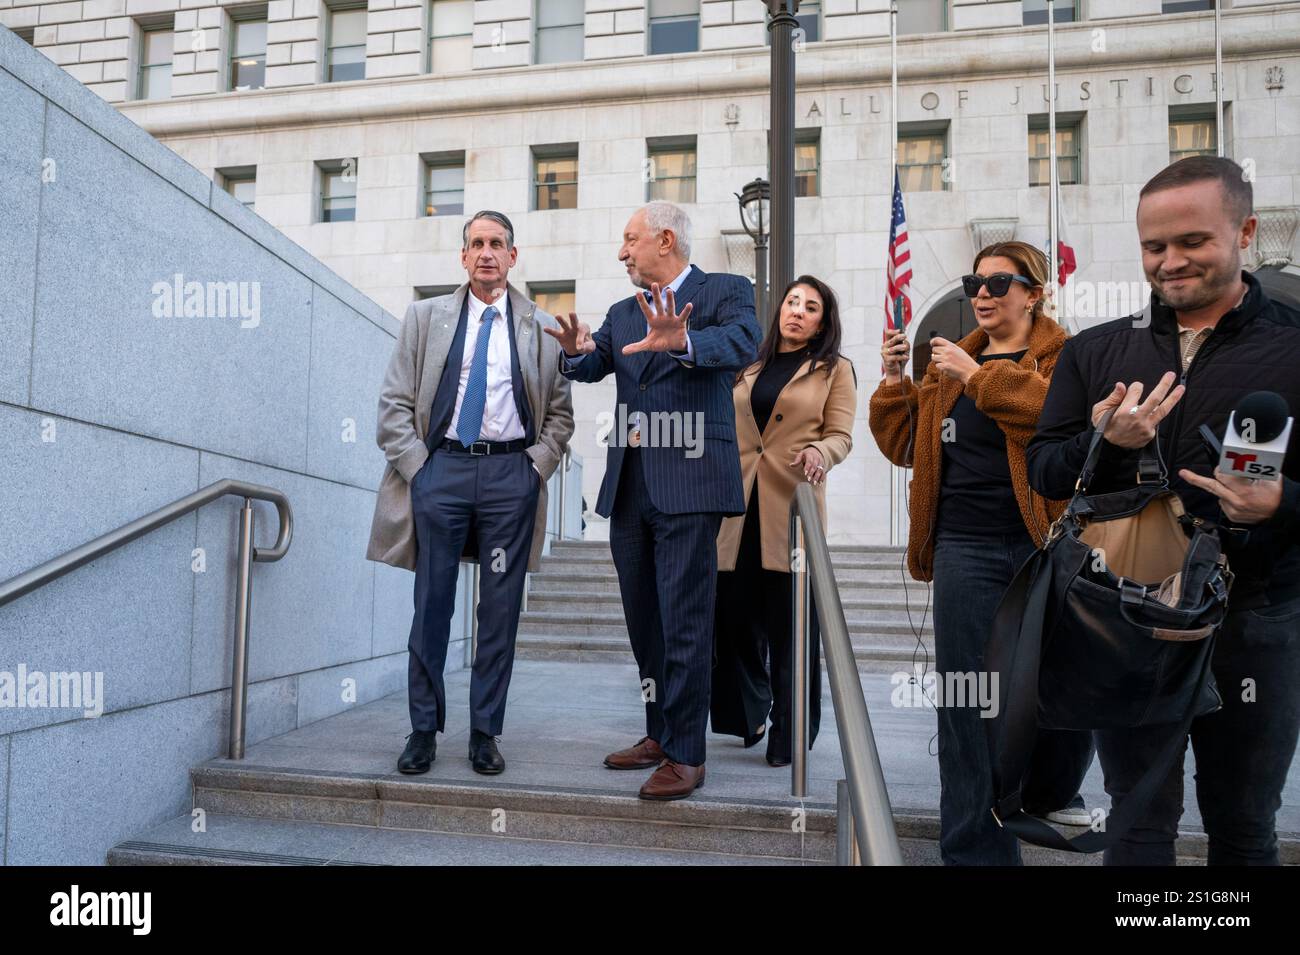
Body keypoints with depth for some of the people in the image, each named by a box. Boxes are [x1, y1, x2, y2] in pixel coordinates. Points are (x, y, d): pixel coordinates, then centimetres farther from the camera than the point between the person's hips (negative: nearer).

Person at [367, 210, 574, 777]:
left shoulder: (543, 329, 10)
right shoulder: (425, 317, 11)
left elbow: (560, 413, 11)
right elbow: (394, 405, 7)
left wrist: (535, 469, -1)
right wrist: (418, 468, -3)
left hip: (512, 474, 0)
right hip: (441, 468, 0)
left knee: (500, 610, 3)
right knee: (431, 604, 3)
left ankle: (485, 732, 15)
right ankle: (424, 730, 16)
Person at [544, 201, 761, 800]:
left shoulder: (725, 292, 1)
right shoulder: (624, 313, 20)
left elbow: (742, 343, -20)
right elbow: (591, 366, 6)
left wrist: (682, 343, -39)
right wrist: (577, 351, -17)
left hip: (689, 482, -7)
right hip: (628, 486, 7)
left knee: (684, 622, -5)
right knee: (644, 621, 14)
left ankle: (685, 755, 6)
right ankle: (659, 734, 28)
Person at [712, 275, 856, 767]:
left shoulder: (835, 370, 9)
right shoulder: (749, 367, 20)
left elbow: (840, 436, 1)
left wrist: (819, 452, -20)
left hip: (792, 506, -3)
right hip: (740, 506, 4)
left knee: (790, 623, -2)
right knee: (733, 615, 2)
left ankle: (790, 734, 12)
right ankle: (746, 715, 23)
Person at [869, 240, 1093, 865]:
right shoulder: (950, 362, 14)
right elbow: (905, 445, 14)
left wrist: (977, 376, -21)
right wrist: (895, 382, 0)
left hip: (1048, 549, -2)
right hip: (966, 551, 3)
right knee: (968, 700, 2)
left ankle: (1052, 795, 42)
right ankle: (976, 849, 14)